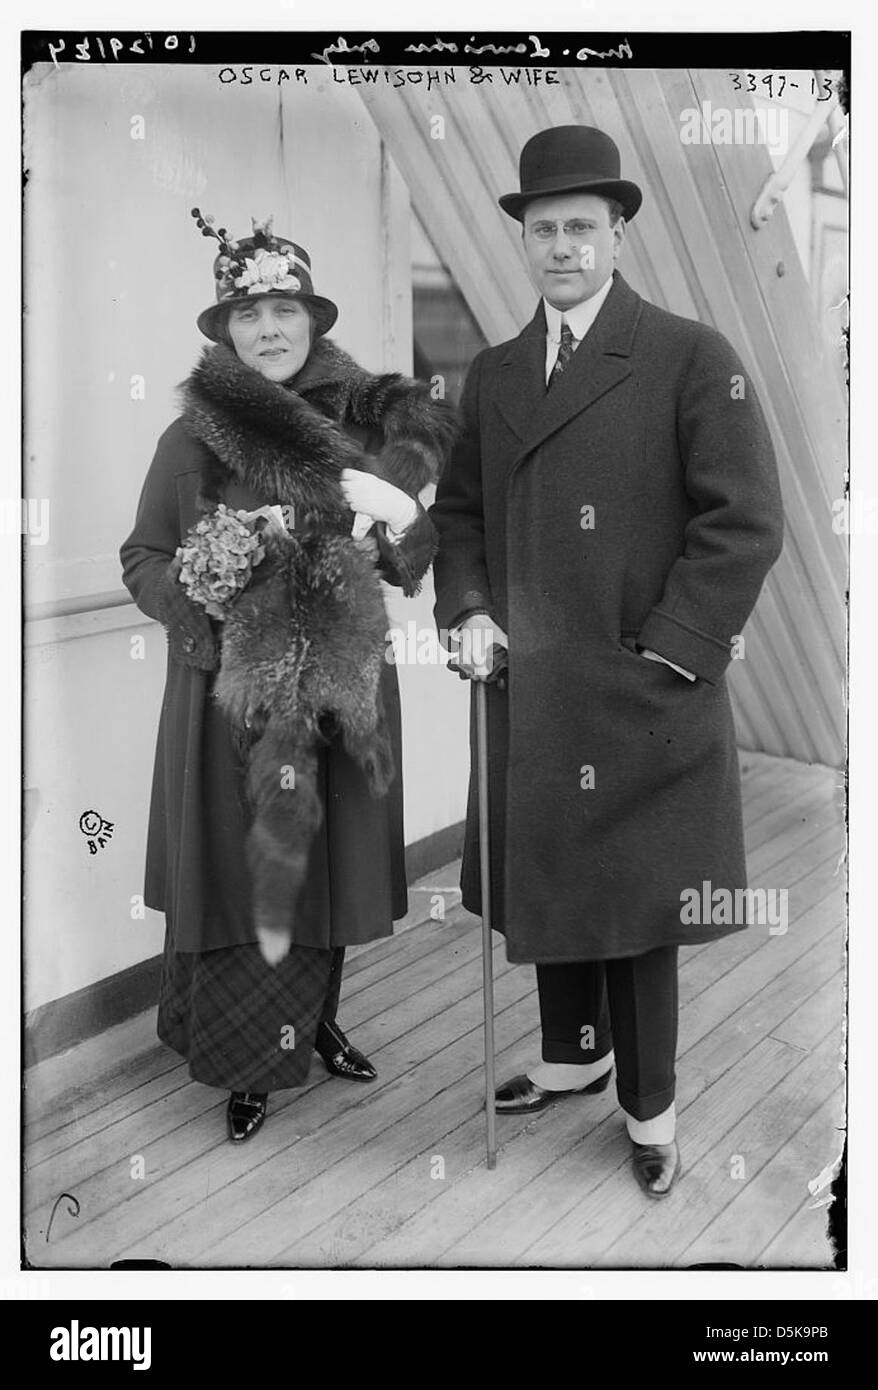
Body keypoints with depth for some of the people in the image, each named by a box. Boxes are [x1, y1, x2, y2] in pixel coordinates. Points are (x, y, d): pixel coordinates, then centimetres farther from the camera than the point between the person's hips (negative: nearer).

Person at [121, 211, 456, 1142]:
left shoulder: (362, 420, 3)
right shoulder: (191, 438, -1)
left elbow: (413, 560, 2)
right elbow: (142, 559, 2)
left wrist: (401, 527, -20)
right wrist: (200, 595, -17)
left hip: (341, 691, 2)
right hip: (231, 693, -2)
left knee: (323, 862, 13)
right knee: (240, 872, 3)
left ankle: (317, 1022, 36)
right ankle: (246, 1063, 20)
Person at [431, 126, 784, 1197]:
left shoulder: (691, 358, -5)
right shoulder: (492, 374, 12)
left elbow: (745, 523, -9)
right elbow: (459, 510, 19)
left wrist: (665, 652, -13)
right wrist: (467, 610, 1)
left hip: (644, 698, -5)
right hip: (528, 692, 5)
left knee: (636, 901, 6)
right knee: (545, 886, 15)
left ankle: (649, 1108, 25)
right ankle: (574, 1055, 38)